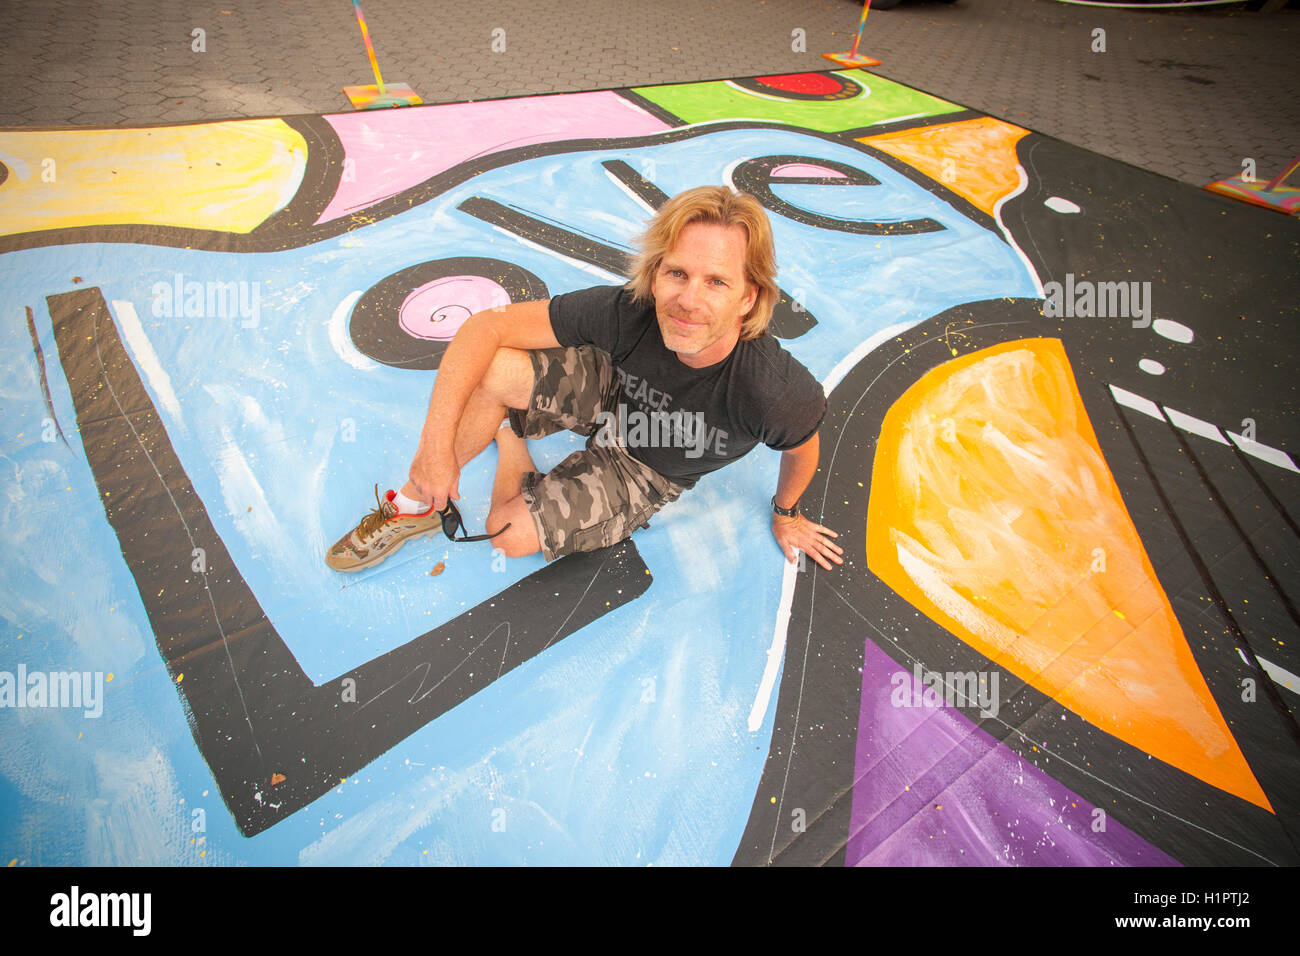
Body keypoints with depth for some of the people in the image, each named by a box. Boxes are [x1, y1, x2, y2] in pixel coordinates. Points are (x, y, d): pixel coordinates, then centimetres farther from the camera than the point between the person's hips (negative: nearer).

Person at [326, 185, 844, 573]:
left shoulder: (773, 392, -35)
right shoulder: (626, 311, -31)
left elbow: (803, 447, -11)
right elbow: (484, 326, -26)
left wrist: (786, 514, 9)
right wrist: (437, 441, -32)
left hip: (645, 469, -1)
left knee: (514, 533, -19)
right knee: (490, 369, -28)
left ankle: (510, 442, 16)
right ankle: (415, 507, -2)